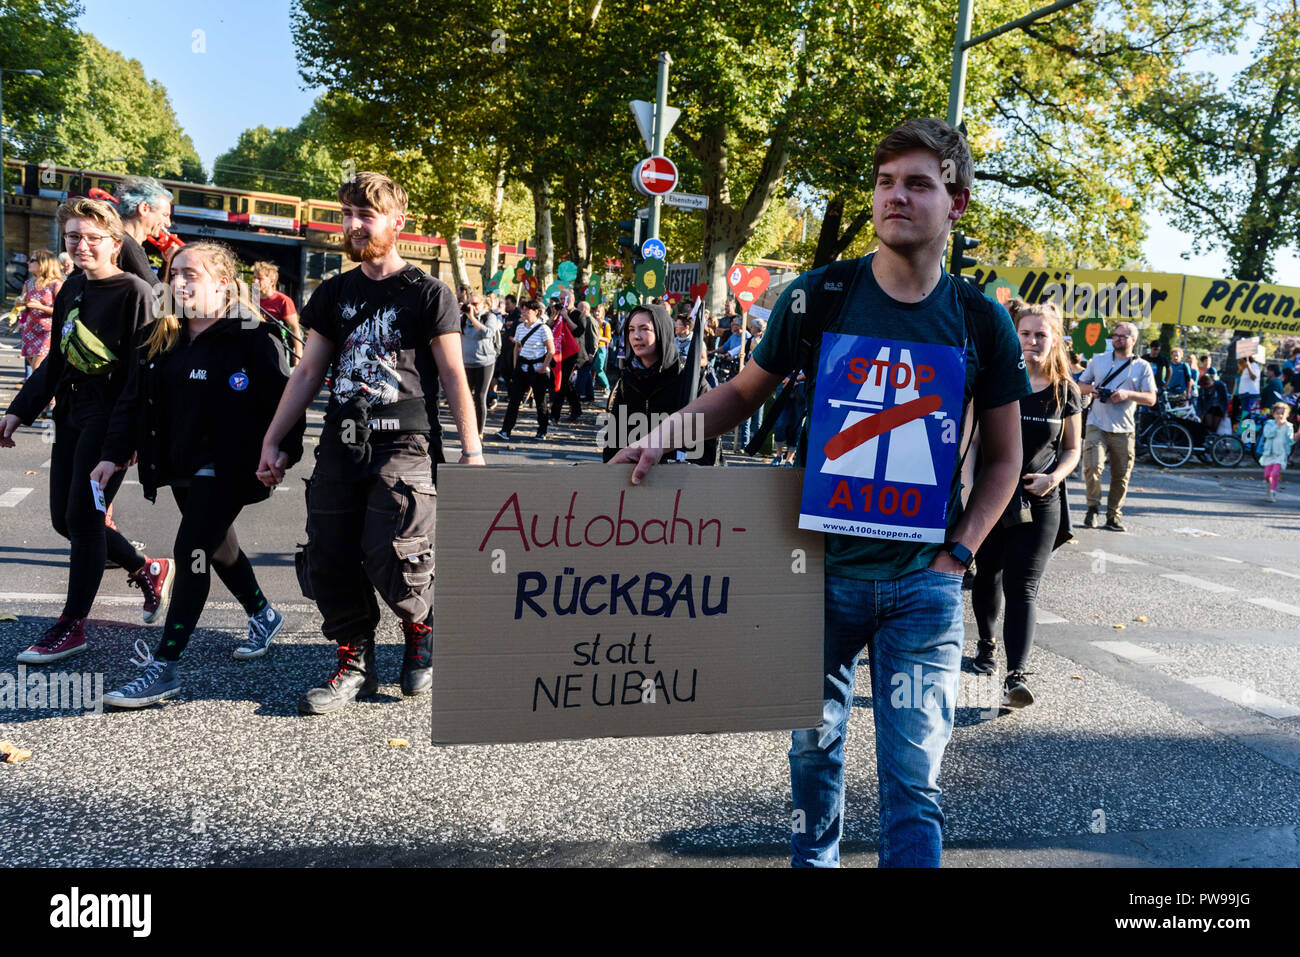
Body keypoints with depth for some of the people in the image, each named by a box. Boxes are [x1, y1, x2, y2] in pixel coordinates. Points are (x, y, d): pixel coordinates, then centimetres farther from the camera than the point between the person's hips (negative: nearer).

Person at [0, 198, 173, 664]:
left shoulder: (134, 291, -11)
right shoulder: (70, 290, 12)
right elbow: (55, 361, 19)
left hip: (110, 417, -8)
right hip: (71, 415, 8)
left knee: (83, 516, -6)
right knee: (64, 518, 10)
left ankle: (72, 626, 7)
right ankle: (149, 570, 29)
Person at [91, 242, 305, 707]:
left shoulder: (252, 338, -12)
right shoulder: (158, 338, 9)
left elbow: (284, 402, -13)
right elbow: (133, 400, 12)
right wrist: (115, 455, 6)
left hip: (226, 467, -8)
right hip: (179, 466, 8)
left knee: (192, 551, -13)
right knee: (216, 546, 21)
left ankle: (163, 668, -9)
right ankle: (263, 614, 45)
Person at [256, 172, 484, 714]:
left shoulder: (428, 294, 1)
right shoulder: (334, 293, 14)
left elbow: (453, 376, 0)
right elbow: (307, 373, 16)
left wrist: (471, 450, -6)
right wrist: (272, 441, 12)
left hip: (405, 445, -5)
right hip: (341, 445, 5)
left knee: (390, 558, -15)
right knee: (328, 559, 0)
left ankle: (421, 632, 15)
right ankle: (355, 661, 17)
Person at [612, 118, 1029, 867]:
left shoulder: (981, 322, -3)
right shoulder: (819, 296, -4)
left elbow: (1005, 459, 6)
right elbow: (747, 392, 7)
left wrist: (958, 551, -5)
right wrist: (669, 429, -10)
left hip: (923, 580, -1)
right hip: (822, 562, 1)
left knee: (913, 775, -1)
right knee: (815, 740, 18)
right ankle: (814, 858, 43)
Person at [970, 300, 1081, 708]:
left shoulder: (1066, 392, 1)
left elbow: (1072, 448, 10)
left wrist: (1054, 477, -9)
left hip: (1040, 505, -1)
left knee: (1022, 587, -9)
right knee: (988, 575, 16)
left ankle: (1016, 677, -14)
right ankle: (986, 642, 41)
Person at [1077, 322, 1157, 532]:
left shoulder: (1142, 367, 7)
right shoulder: (1098, 360, 12)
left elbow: (1151, 399, 2)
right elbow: (1081, 385, 18)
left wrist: (1128, 394, -15)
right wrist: (1092, 389, -5)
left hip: (1123, 430, 0)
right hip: (1096, 425, 0)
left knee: (1121, 476, 3)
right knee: (1092, 466, -18)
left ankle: (1113, 516, 17)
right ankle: (1093, 507, 2)